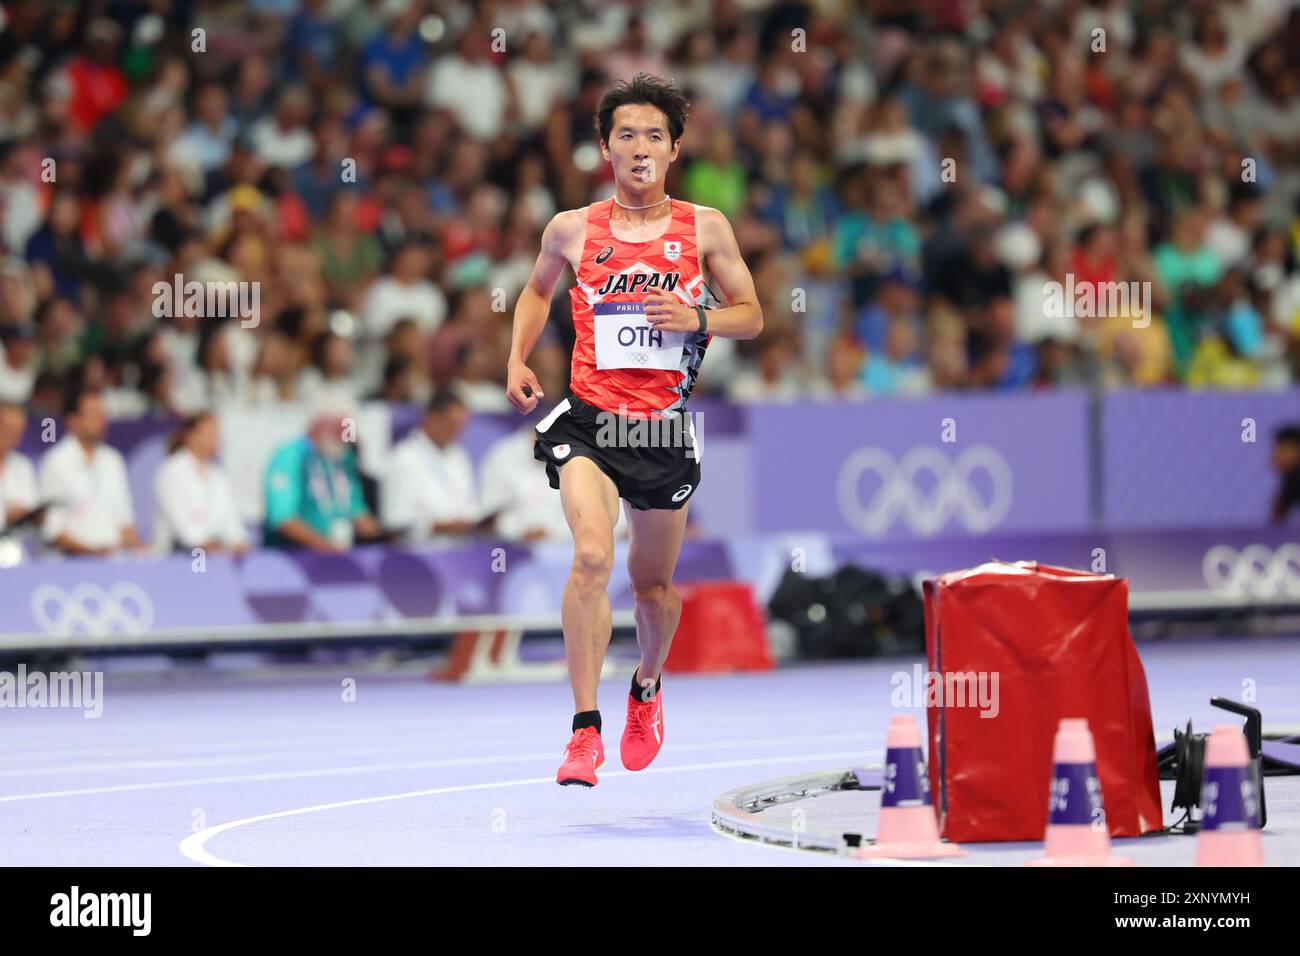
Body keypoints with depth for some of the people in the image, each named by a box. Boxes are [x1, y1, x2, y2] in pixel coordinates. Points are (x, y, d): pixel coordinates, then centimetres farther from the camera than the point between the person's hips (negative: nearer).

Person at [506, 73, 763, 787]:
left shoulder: (705, 229, 1)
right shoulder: (572, 230, 2)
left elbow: (752, 317, 8)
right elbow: (537, 290, 22)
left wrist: (695, 319, -11)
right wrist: (518, 360, 9)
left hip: (665, 426, 2)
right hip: (588, 417, -1)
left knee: (654, 584, 14)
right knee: (592, 556, -24)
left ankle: (647, 687, 46)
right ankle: (585, 730, -21)